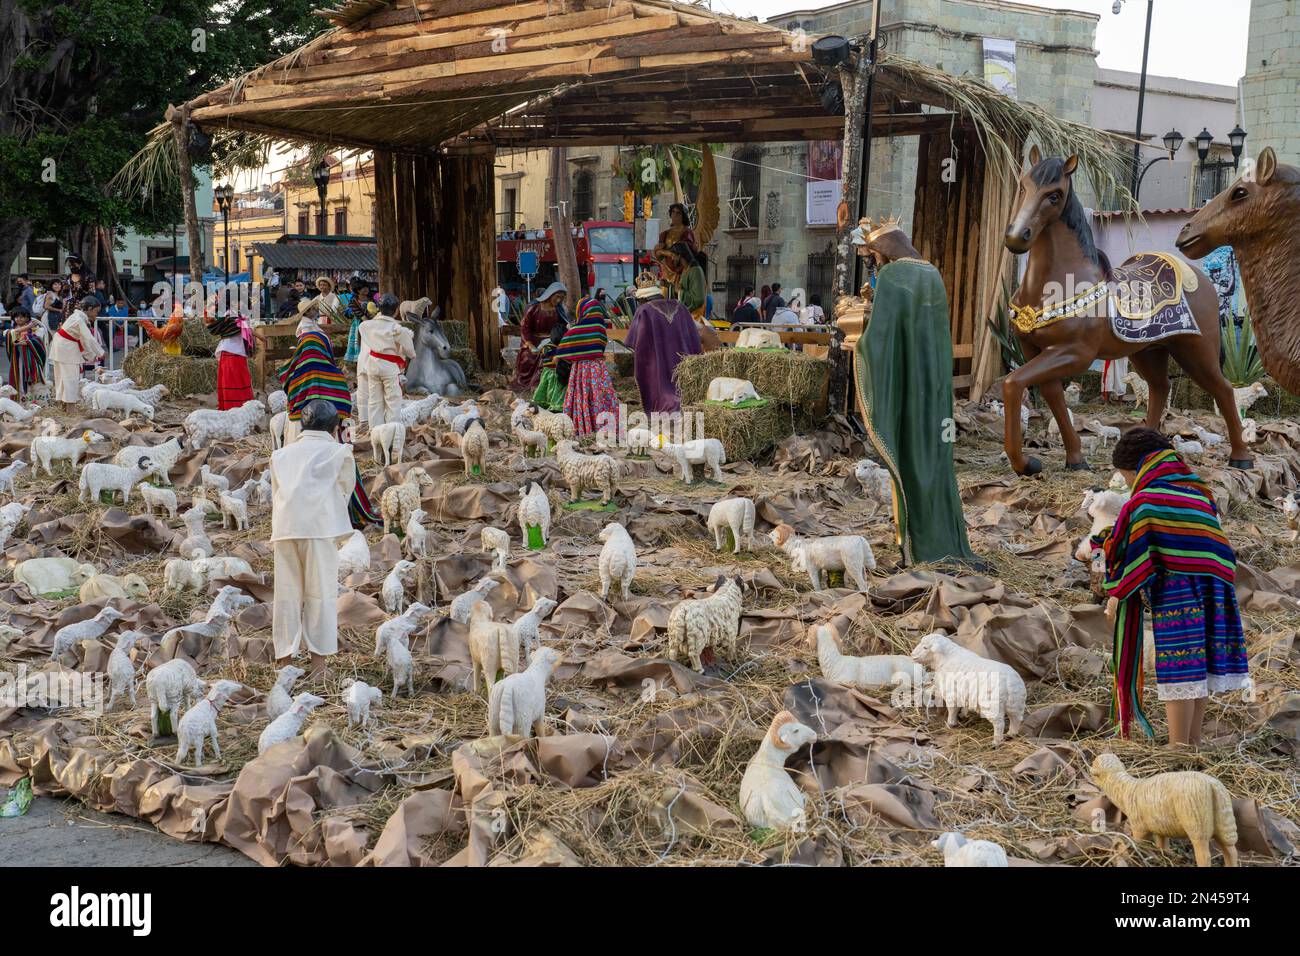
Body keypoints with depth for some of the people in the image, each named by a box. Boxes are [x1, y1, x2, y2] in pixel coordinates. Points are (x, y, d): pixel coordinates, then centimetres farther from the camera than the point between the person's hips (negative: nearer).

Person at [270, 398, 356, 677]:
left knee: (286, 591, 8)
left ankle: (284, 658, 10)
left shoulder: (282, 453, 21)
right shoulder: (338, 452, 9)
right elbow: (346, 490, 15)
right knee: (321, 592, 2)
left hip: (284, 528, 4)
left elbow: (276, 494, 19)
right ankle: (318, 659, 2)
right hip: (320, 528, -4)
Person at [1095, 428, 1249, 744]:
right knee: (1198, 669, 13)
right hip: (1212, 596, 7)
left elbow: (1122, 549, -5)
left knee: (1178, 672, -2)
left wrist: (1115, 595, 6)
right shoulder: (1199, 493, 12)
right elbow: (1217, 546, 17)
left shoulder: (1145, 501, -7)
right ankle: (1194, 742, 21)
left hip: (1175, 598, -7)